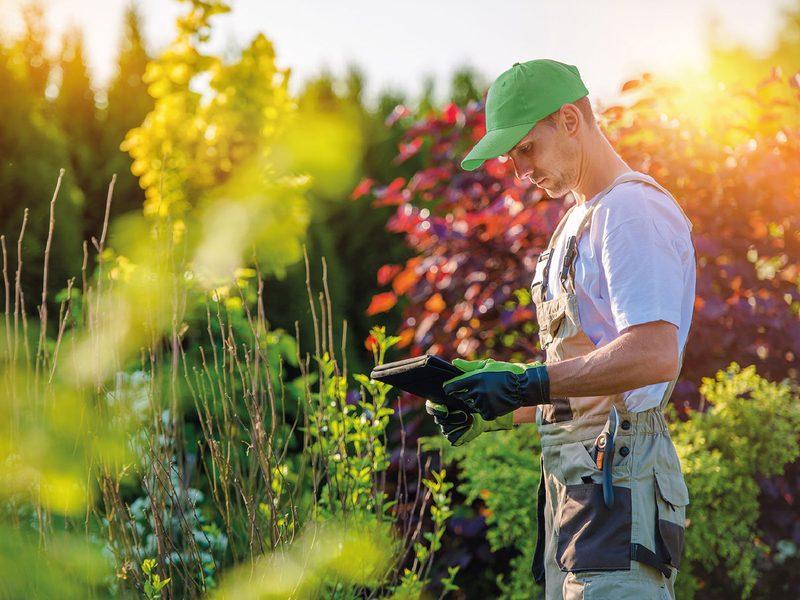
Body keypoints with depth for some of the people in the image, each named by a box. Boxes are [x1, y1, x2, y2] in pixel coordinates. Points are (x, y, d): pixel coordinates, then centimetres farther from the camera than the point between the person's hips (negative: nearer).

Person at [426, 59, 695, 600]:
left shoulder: (633, 208, -8)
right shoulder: (579, 222, 24)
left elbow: (655, 356, -22)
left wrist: (528, 384, -21)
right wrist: (498, 410, 13)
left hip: (618, 476, -9)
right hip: (574, 479, 10)